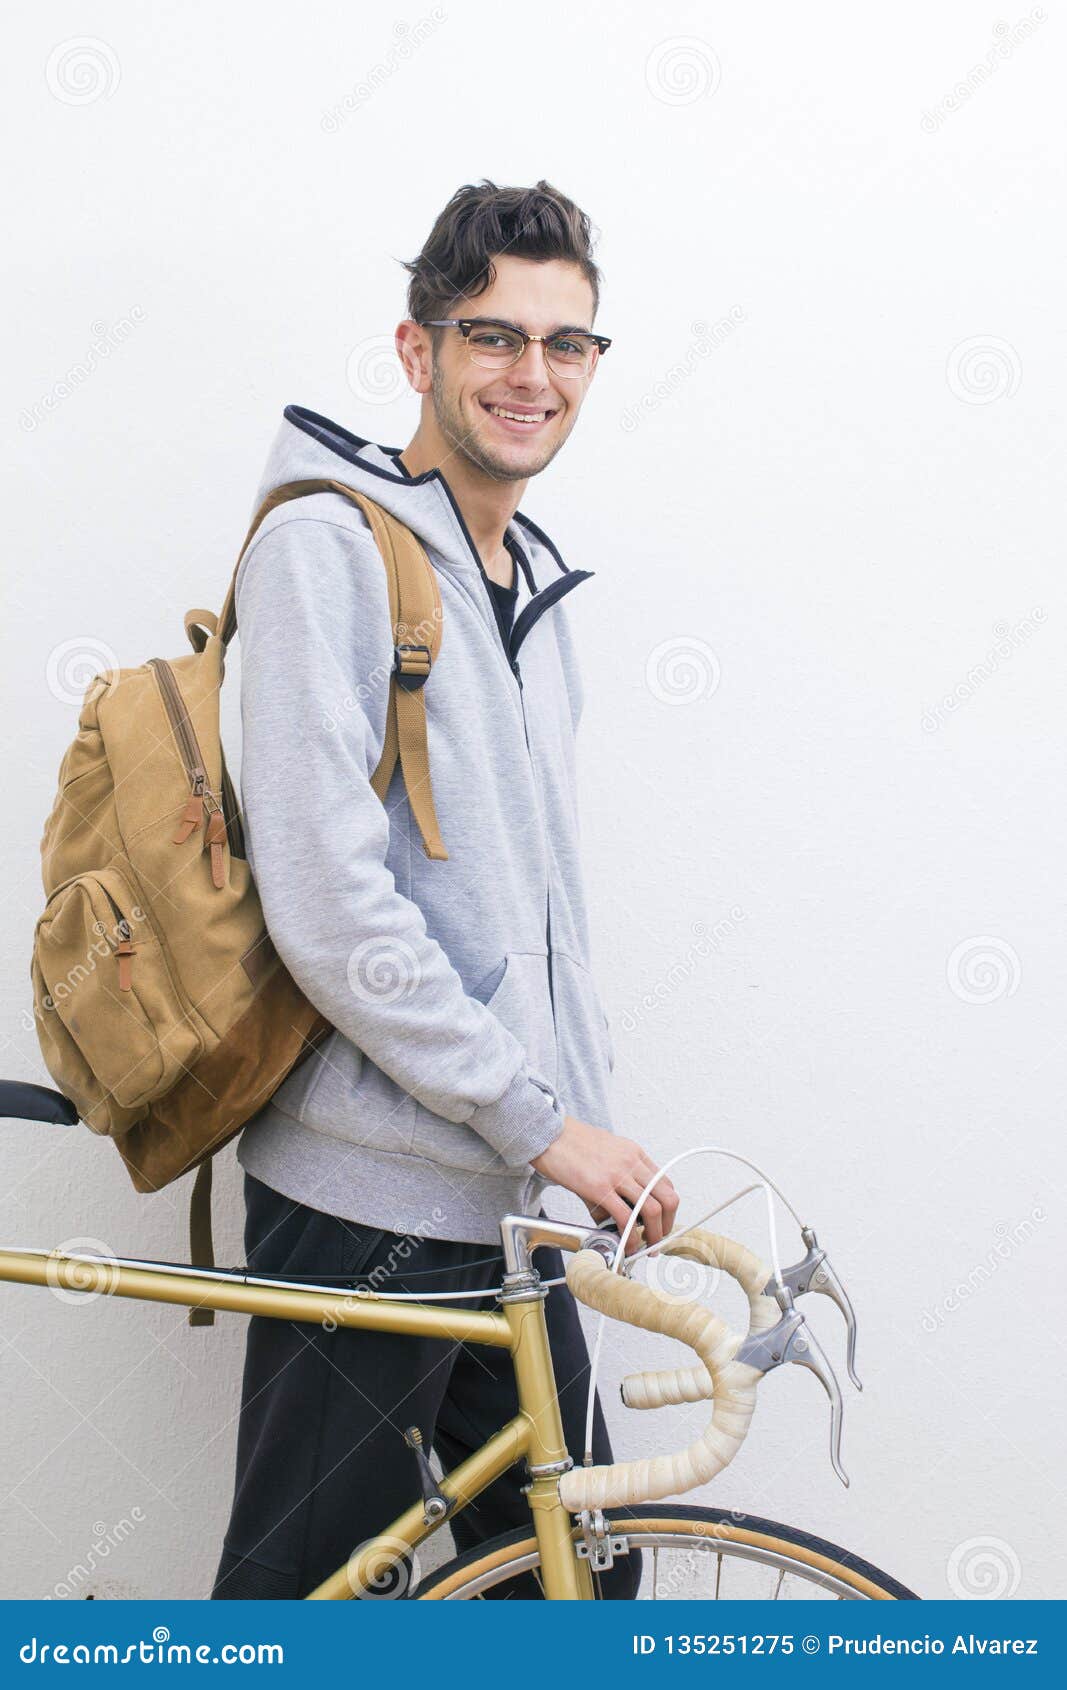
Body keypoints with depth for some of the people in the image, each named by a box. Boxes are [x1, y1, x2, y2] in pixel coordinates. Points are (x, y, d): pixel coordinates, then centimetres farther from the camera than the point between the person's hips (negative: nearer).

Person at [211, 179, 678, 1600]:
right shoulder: (329, 543, -10)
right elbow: (327, 901, -20)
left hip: (506, 1204, 8)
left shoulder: (535, 586, 16)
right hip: (371, 1191, -8)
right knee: (305, 1590, 5)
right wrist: (544, 1119, -17)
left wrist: (592, 1113, 12)